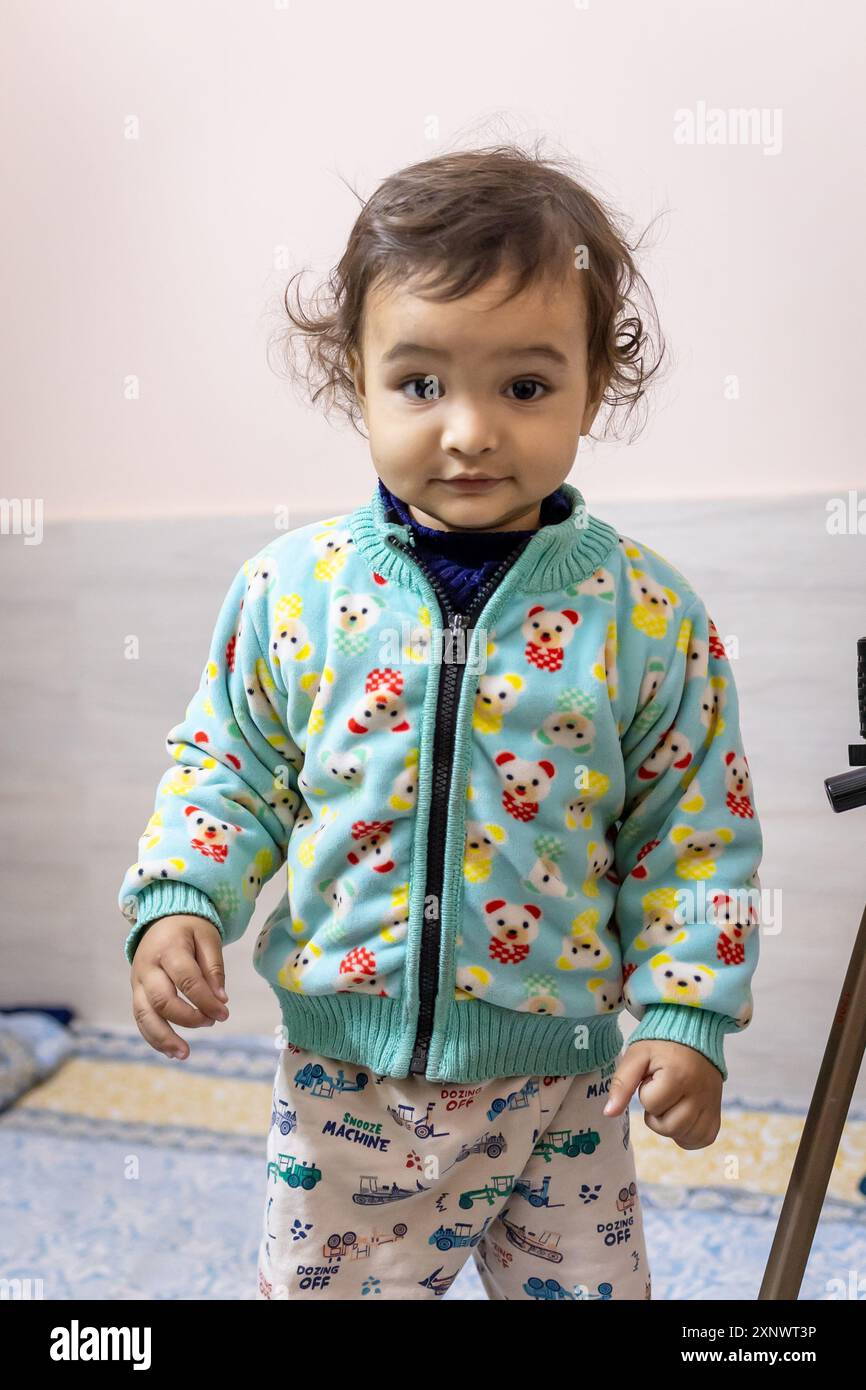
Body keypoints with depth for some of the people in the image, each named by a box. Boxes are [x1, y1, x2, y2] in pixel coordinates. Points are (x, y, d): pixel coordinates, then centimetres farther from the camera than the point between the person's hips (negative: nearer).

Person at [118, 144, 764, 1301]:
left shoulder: (648, 616, -11)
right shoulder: (289, 588, -8)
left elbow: (695, 833, -3)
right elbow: (225, 769, 2)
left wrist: (686, 1016, -10)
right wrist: (177, 904, -12)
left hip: (563, 1085, 0)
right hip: (345, 1079, 1)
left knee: (587, 1285, 18)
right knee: (322, 1280, 20)